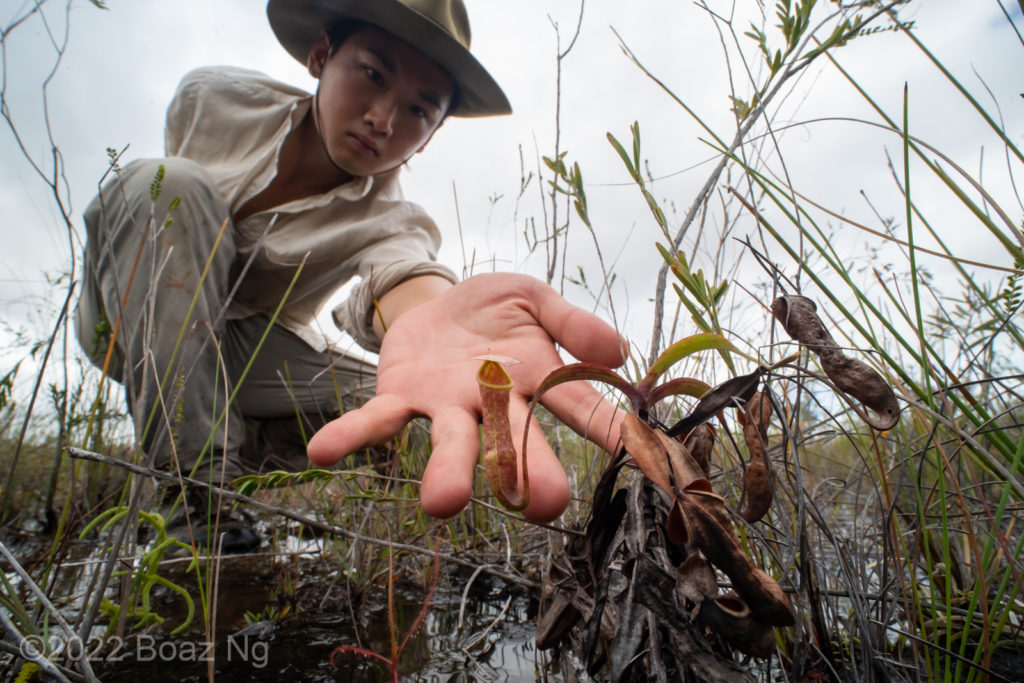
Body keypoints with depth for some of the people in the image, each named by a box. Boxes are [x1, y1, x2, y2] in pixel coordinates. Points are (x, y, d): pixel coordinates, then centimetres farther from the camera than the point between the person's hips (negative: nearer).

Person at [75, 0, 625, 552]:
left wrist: (432, 314, -69)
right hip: (137, 323, 2)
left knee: (405, 413, -23)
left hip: (252, 354, -1)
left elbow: (400, 269, -46)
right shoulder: (212, 98, -14)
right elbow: (167, 190, 7)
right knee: (169, 185, -31)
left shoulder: (389, 218, -22)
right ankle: (195, 484, -30)